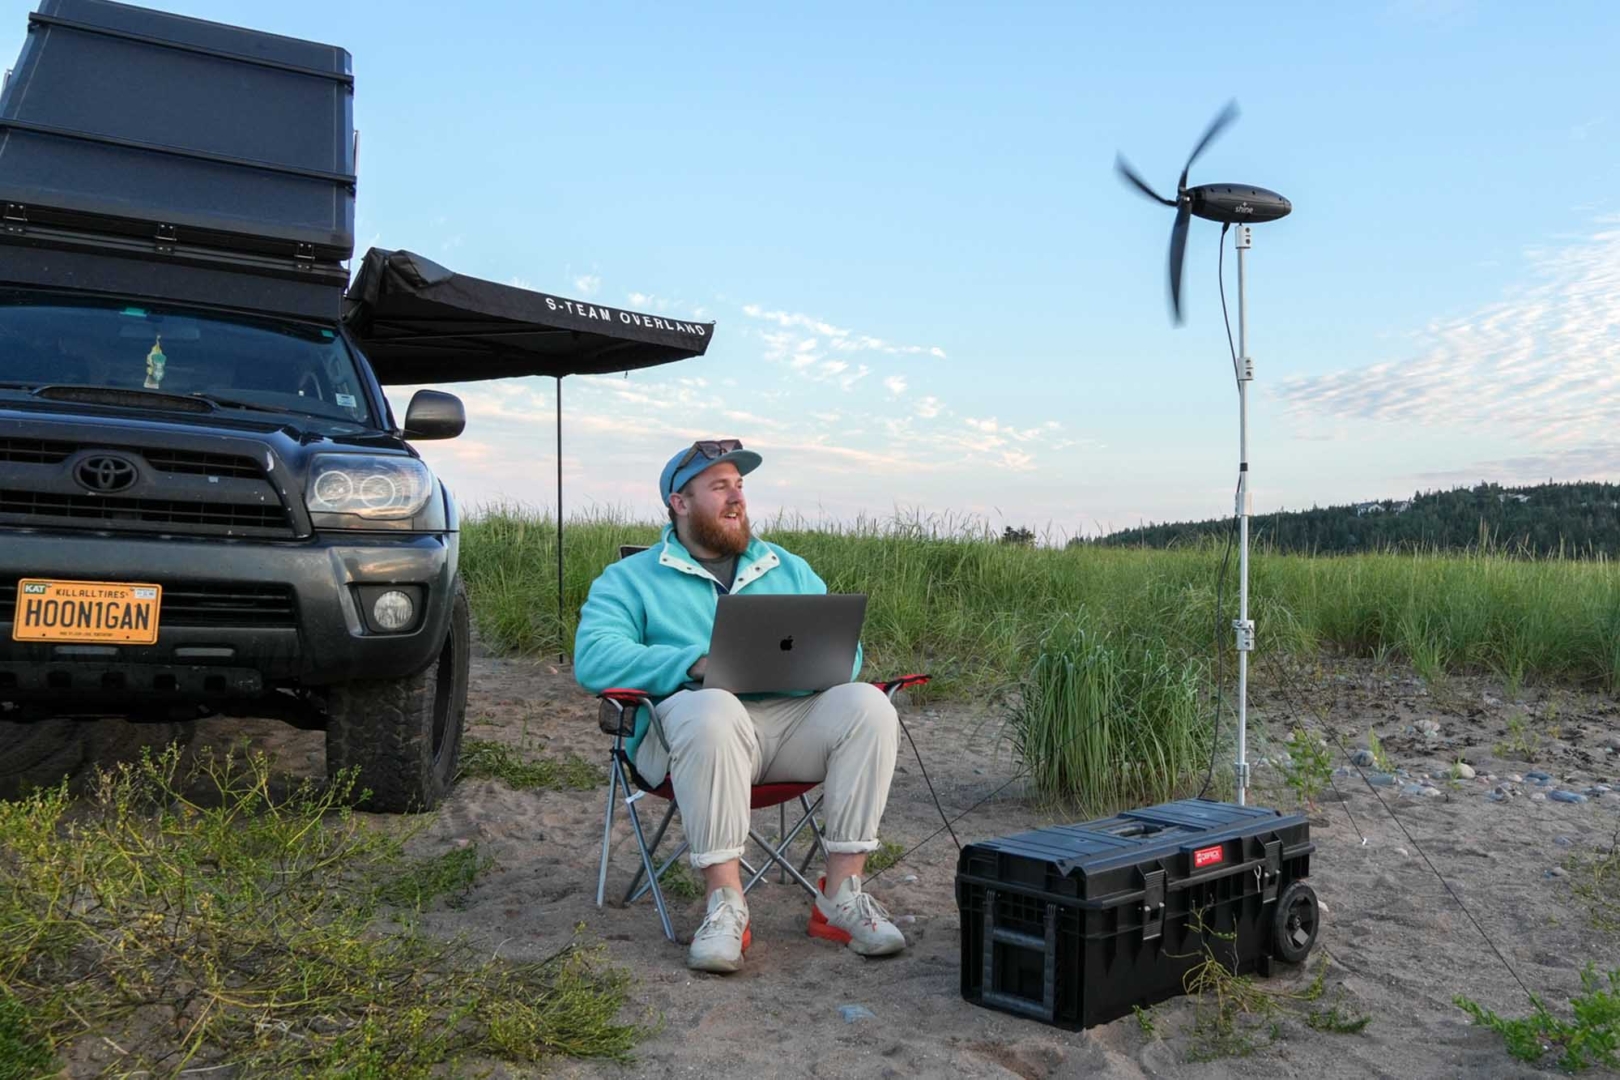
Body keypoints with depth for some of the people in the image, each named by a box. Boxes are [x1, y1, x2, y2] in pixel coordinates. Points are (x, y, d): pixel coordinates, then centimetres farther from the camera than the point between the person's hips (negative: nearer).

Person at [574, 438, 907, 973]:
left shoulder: (790, 570, 23)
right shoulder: (630, 579, 11)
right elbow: (594, 659, -7)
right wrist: (697, 664, -21)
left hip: (790, 719, 4)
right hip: (692, 727, -3)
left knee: (866, 703, -24)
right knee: (713, 709, -37)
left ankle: (842, 894, -20)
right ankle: (724, 903, -28)